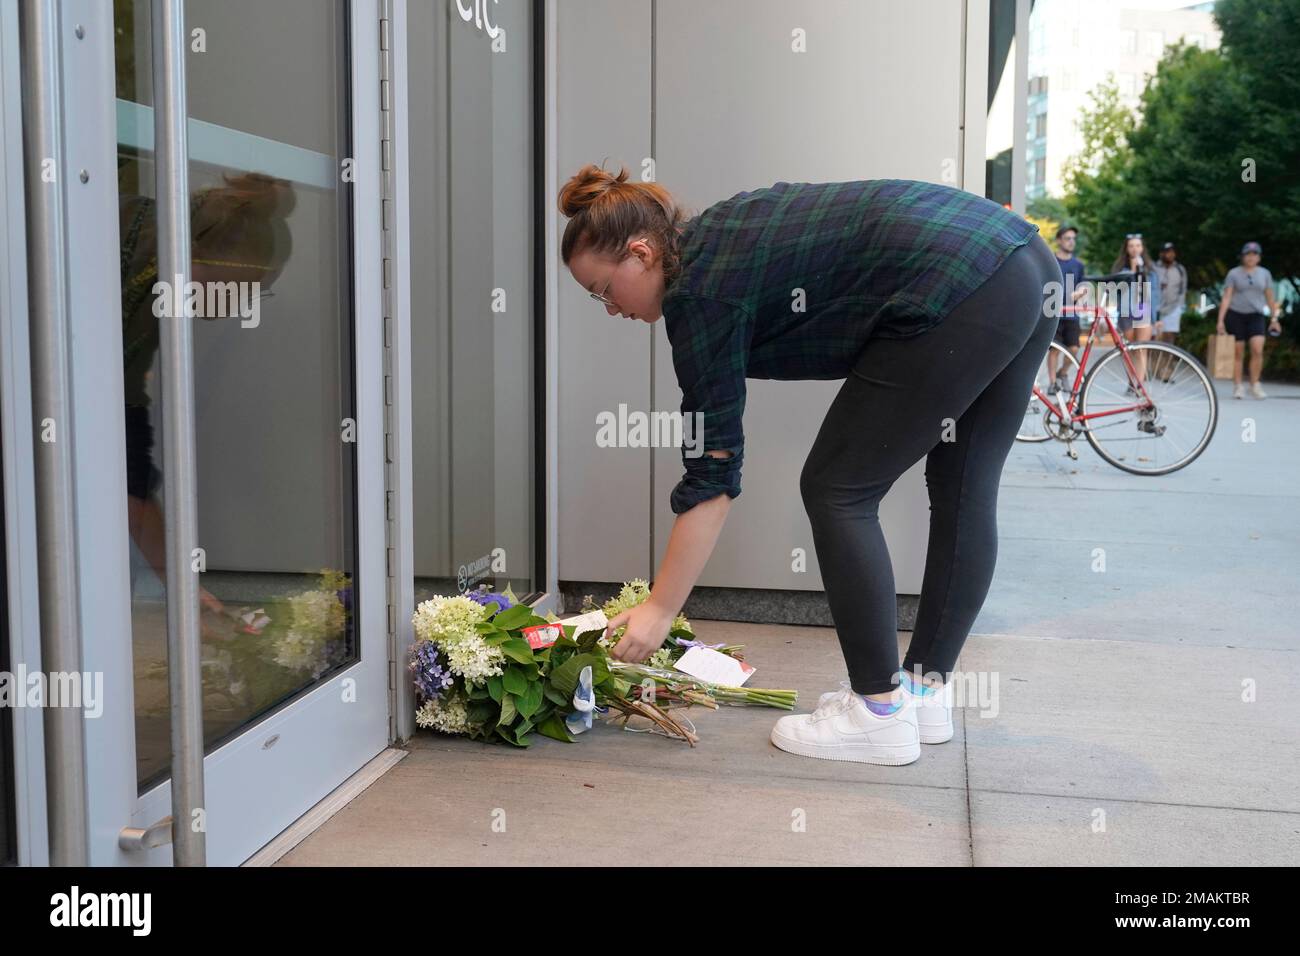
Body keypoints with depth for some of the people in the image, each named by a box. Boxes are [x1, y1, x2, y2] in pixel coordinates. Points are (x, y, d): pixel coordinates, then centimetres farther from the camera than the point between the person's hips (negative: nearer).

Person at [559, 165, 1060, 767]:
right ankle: (926, 690, 26)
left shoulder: (700, 290, -5)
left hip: (960, 293, -10)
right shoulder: (718, 236, 18)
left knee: (836, 490, 1)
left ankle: (879, 712, 6)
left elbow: (712, 476, -5)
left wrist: (659, 610, 1)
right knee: (963, 493, 15)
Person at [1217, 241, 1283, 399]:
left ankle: (1255, 385, -3)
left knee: (1258, 350, -14)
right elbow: (1226, 297, -4)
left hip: (1255, 316, 2)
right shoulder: (1234, 273, 1)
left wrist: (1275, 318, 12)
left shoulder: (1265, 273, 9)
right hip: (1235, 315, -1)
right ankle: (1237, 387, 8)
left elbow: (1270, 298, 14)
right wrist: (1220, 320, -11)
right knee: (1237, 352, 0)